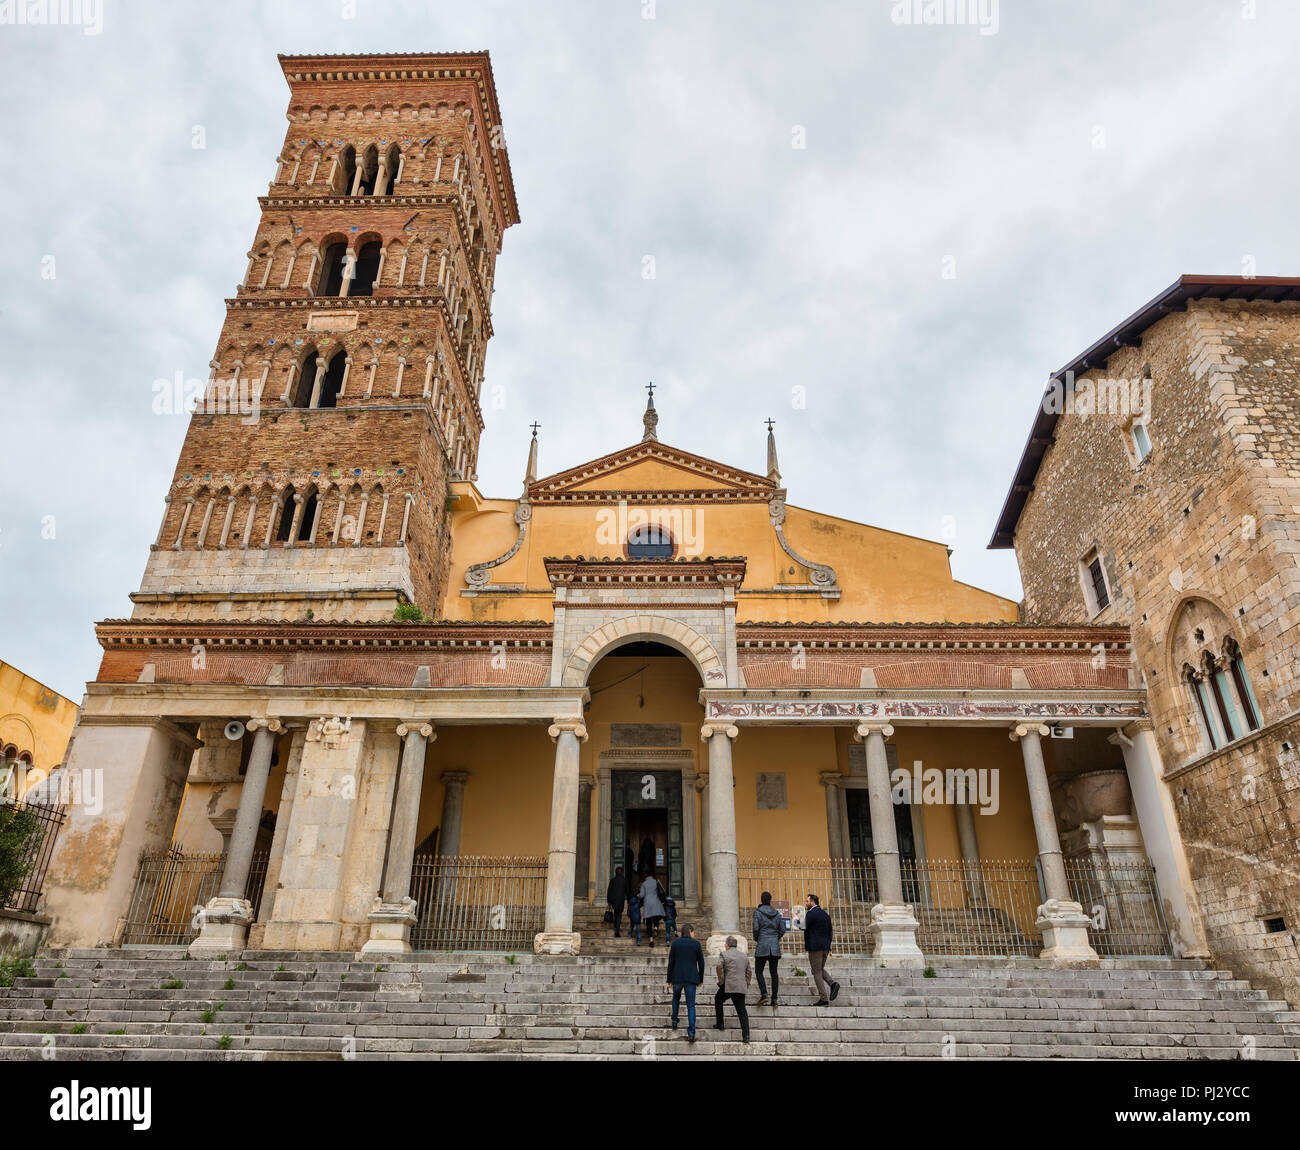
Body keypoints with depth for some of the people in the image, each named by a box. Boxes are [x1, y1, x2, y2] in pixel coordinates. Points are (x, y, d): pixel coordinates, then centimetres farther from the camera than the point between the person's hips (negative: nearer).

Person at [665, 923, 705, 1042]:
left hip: (677, 978, 1)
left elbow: (671, 963, 0)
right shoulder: (696, 944, 0)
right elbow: (701, 964, 3)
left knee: (676, 998, 29)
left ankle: (674, 1021, 25)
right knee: (691, 1005, 3)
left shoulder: (675, 944, 2)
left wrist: (669, 980, 5)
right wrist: (700, 980, 14)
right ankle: (691, 1033, -5)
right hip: (691, 978, -1)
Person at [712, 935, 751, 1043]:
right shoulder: (744, 956, 18)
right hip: (741, 988, 4)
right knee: (742, 1011, 4)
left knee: (718, 1001, 22)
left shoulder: (724, 954, 0)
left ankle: (719, 1024, 24)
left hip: (727, 986, -4)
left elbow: (719, 967, -16)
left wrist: (721, 981, -8)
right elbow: (748, 972, 20)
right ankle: (746, 1035, -6)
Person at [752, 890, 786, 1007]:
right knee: (774, 972, 8)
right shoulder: (777, 913, 7)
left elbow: (756, 928, -11)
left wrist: (756, 938, 7)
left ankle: (764, 994, -12)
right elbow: (782, 929, 7)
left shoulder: (757, 911, -5)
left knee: (758, 971, 6)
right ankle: (774, 999, 3)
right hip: (775, 945, 4)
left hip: (762, 945, -4)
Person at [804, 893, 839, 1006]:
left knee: (817, 972, -1)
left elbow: (804, 927, -17)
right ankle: (833, 983, -3)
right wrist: (828, 948, 20)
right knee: (820, 969, 21)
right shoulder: (825, 914, 14)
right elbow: (829, 932, 16)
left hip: (815, 947, -8)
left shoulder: (811, 913, -11)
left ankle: (823, 999, -3)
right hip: (825, 946, 8)